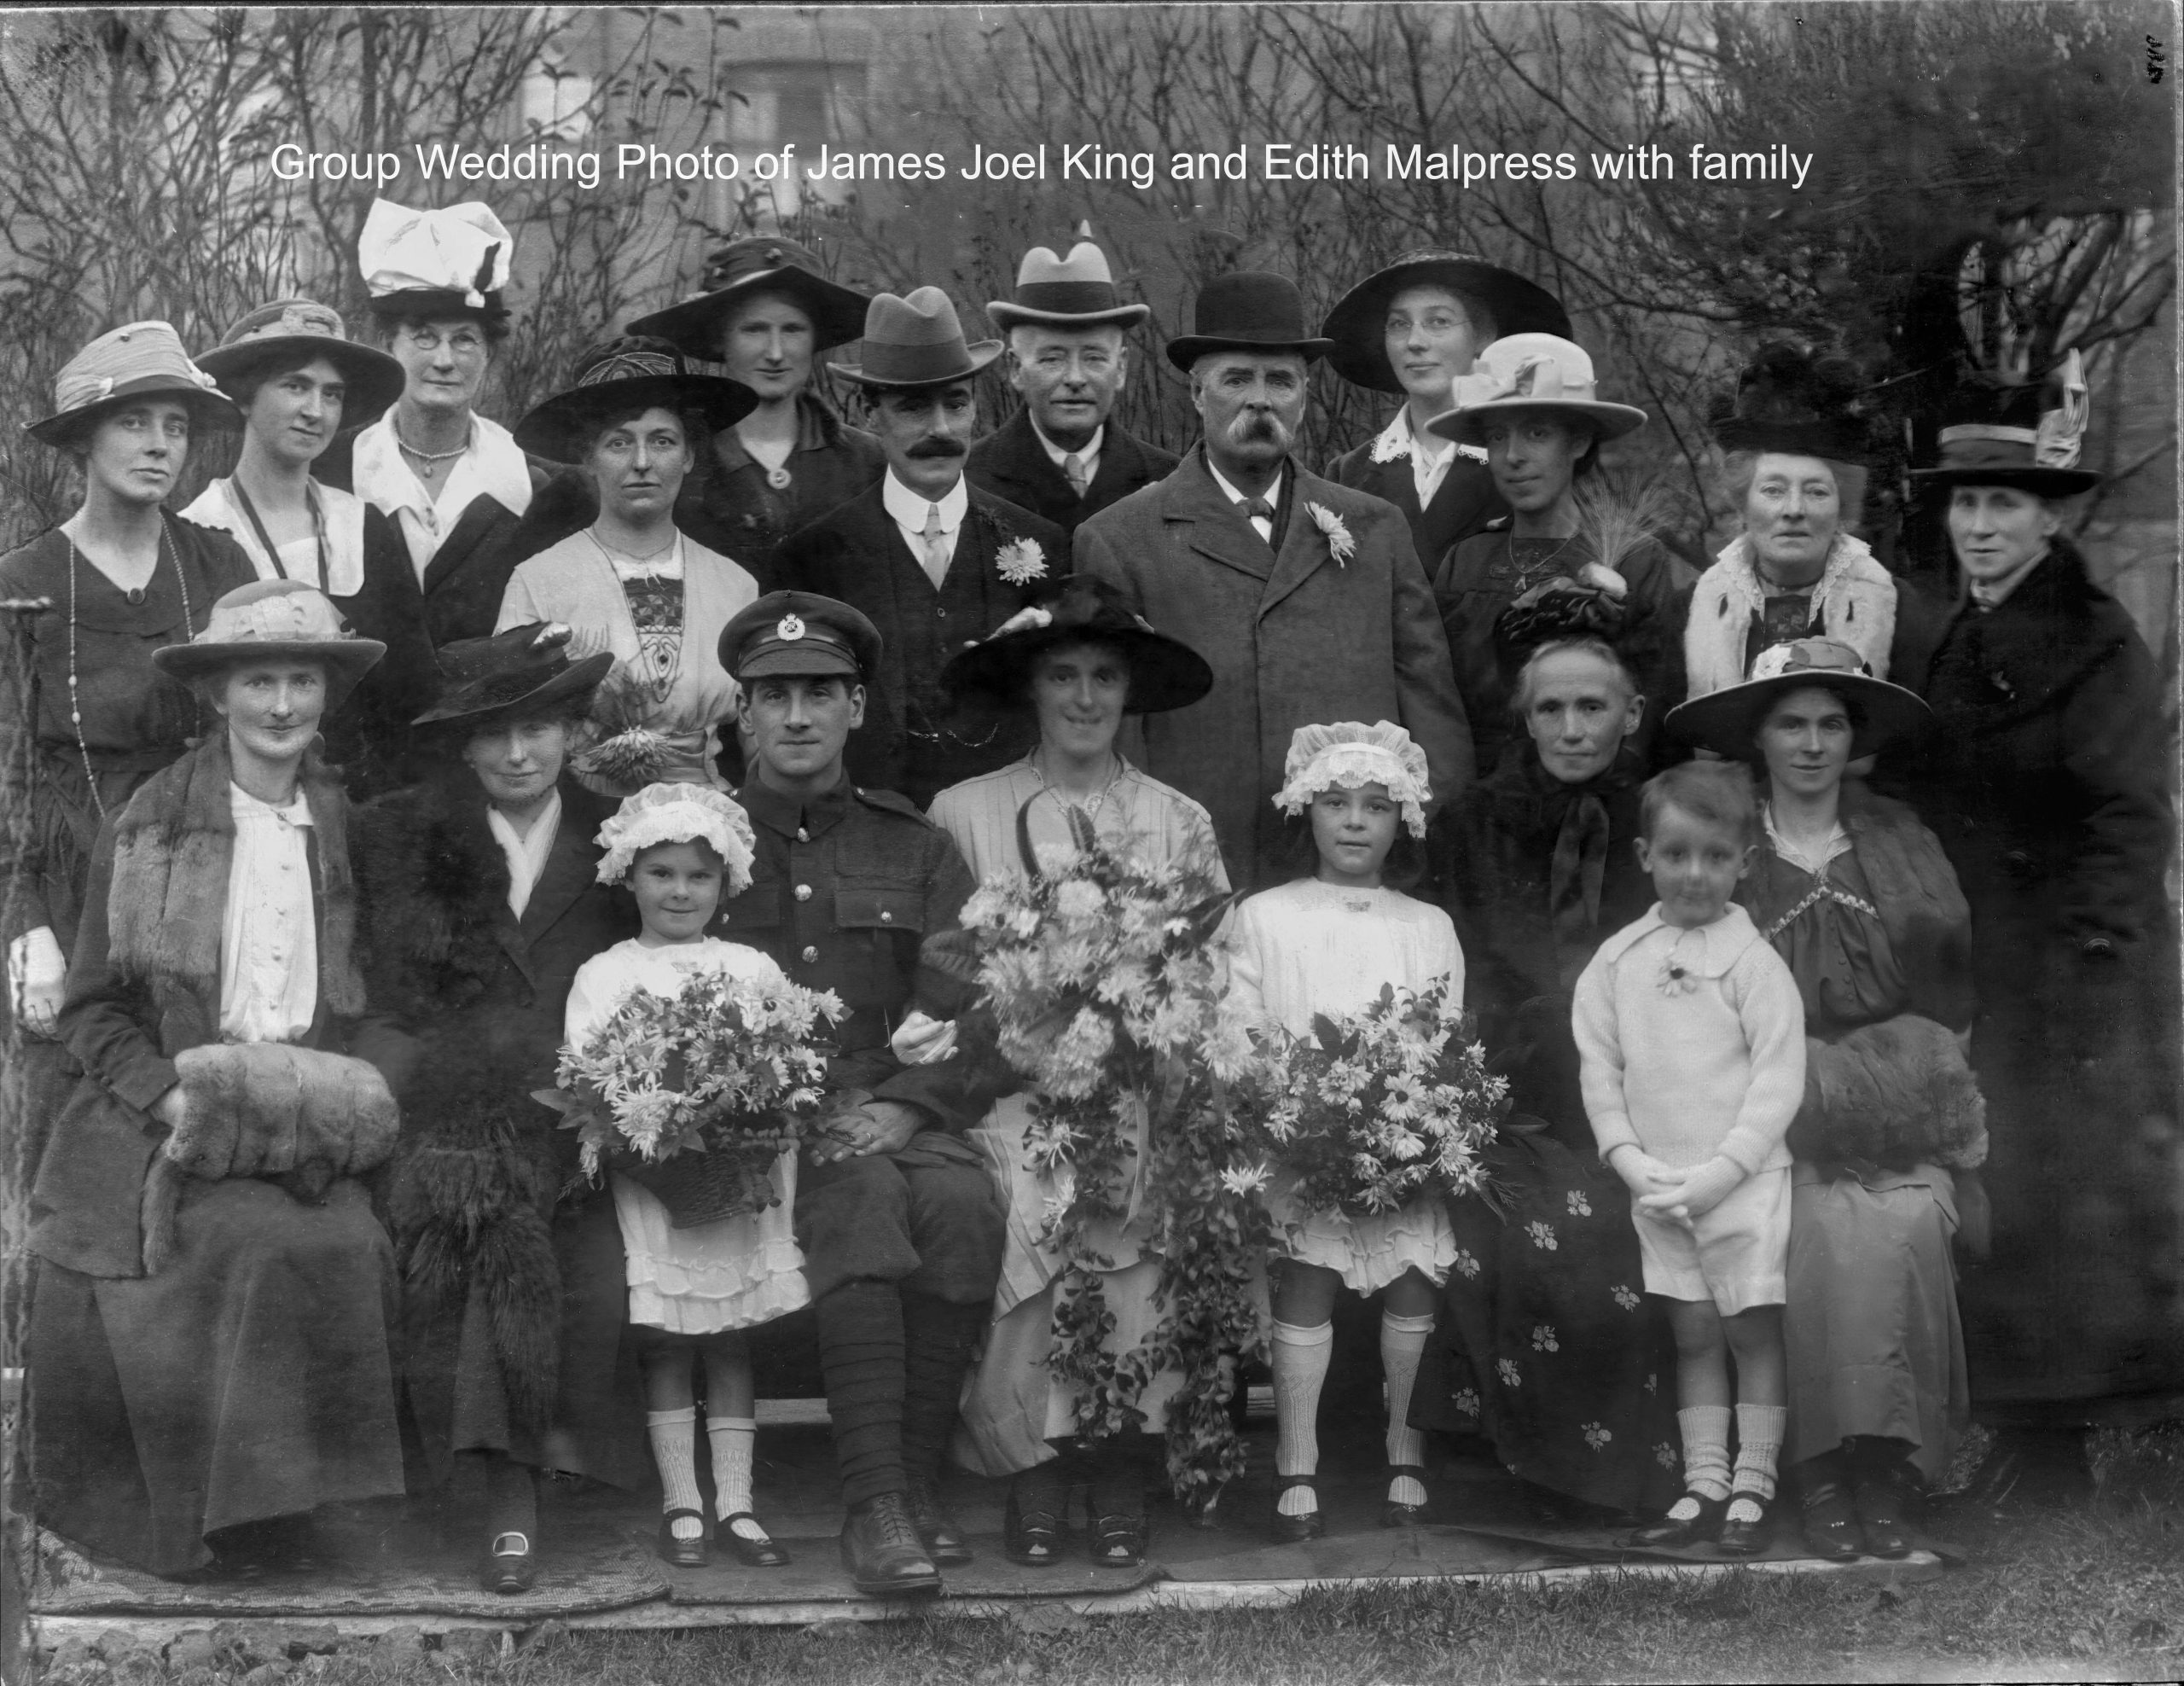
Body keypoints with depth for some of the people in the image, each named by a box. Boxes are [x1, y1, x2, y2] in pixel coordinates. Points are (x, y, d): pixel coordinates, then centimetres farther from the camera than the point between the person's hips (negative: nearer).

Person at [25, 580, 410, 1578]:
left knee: (343, 1248, -25)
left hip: (312, 1115, 3)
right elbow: (90, 1008, 2)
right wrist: (173, 1094, -13)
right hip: (168, 1114, -3)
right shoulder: (150, 824, 3)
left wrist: (357, 1092, -6)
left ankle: (263, 1510, -8)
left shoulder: (350, 830, 13)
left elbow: (386, 1004, 14)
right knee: (257, 1244, -29)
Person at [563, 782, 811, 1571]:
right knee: (664, 1343, 0)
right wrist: (656, 1164, -18)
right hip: (647, 1185, -2)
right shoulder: (603, 977, 5)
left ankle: (736, 1503, 8)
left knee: (730, 1342, 5)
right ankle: (682, 1505, 8)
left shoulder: (754, 972, 11)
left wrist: (755, 1156, -11)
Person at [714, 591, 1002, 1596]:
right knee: (862, 1195, -33)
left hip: (893, 1110, 2)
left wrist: (904, 1107, -11)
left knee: (962, 1200, -31)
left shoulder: (915, 849, 16)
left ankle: (917, 1481, -21)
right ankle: (872, 1502, -35)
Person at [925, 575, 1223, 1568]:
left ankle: (1119, 1473, -22)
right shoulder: (963, 814, 12)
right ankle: (1036, 1471, -20)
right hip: (1013, 1084, 0)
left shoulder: (1179, 823, 16)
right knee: (1033, 1197, -30)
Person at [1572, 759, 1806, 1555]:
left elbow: (1779, 1079, -11)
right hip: (1657, 1184, 4)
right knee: (1692, 1334, 10)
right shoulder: (1618, 960, 4)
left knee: (1752, 1331, 2)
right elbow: (1599, 1067, 6)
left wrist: (1720, 1171, -15)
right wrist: (1630, 1160, -6)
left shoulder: (1752, 961, -8)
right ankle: (1704, 1487, 15)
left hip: (1744, 1181, -4)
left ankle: (1752, 1489, 8)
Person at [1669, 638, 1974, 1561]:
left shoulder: (1898, 838, 11)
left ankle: (1889, 1462, -17)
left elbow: (1950, 991, 11)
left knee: (1904, 1225, -26)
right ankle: (1825, 1468, -17)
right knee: (1822, 1230, -27)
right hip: (1771, 1113, -1)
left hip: (1902, 1111, 1)